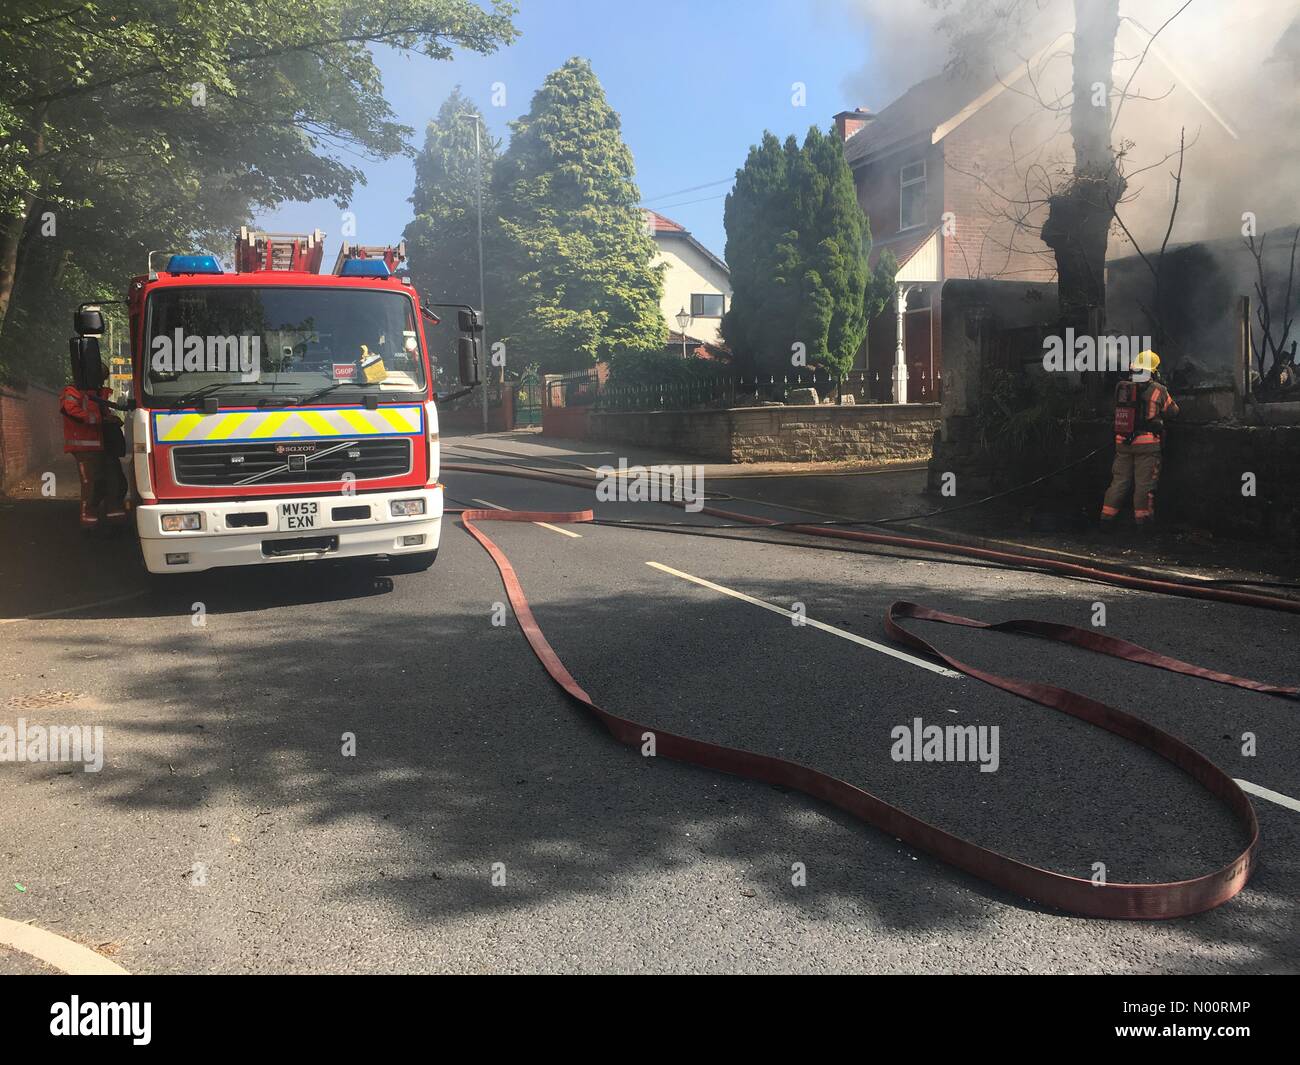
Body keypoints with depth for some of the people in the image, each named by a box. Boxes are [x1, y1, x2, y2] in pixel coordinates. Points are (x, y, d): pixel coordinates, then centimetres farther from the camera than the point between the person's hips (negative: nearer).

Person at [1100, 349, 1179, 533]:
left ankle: (1107, 519, 10)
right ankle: (1142, 522, 7)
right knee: (1144, 483, 3)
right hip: (1147, 442, -3)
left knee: (1119, 481, 11)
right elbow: (1172, 411, 8)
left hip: (1122, 442, 4)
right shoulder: (1158, 390, -5)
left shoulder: (1121, 388, 3)